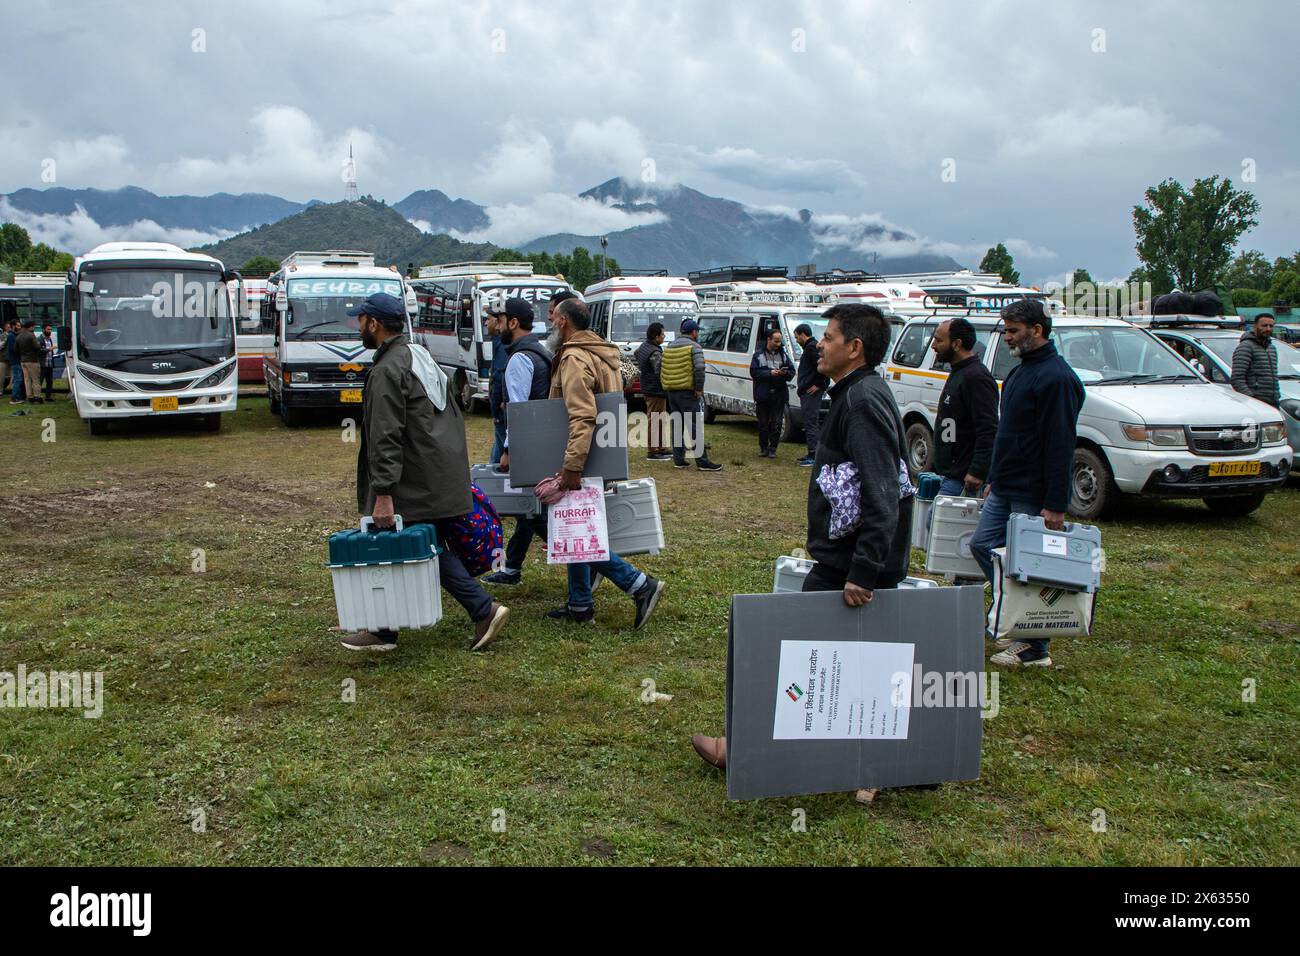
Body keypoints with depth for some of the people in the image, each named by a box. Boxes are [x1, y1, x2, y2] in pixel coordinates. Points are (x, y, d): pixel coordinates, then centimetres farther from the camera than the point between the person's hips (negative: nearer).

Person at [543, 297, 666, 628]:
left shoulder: (575, 359, -18)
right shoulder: (600, 353, 15)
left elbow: (582, 417, -29)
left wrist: (572, 467, -31)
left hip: (582, 457, -10)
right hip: (601, 458, 10)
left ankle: (640, 585, -7)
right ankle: (579, 605, 22)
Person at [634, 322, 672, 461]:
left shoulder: (644, 346, 10)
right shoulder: (655, 353, -21)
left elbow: (634, 357, 29)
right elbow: (660, 371, -30)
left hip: (647, 389, 10)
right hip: (655, 391, -10)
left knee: (660, 421, 19)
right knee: (654, 422, -5)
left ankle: (661, 449, 27)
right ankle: (652, 452, -1)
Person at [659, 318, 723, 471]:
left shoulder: (669, 347, 15)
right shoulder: (694, 346, -8)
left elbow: (661, 368, 15)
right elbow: (699, 368, -20)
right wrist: (699, 389, -13)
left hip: (671, 391, 7)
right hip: (687, 392, -7)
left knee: (677, 426, 13)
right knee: (695, 426, -6)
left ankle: (678, 459, 14)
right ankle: (702, 461, -7)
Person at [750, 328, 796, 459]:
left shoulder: (783, 354, 11)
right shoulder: (759, 354, 1)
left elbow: (792, 371, 12)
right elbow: (754, 372, -7)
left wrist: (786, 373, -12)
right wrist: (770, 373, -18)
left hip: (779, 394, 2)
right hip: (763, 394, -2)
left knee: (777, 423, -1)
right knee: (763, 423, 5)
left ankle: (772, 448, 7)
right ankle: (763, 447, 17)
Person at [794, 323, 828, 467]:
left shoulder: (811, 347, -14)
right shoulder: (811, 346, 20)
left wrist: (820, 385, -19)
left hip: (811, 392, -11)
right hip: (808, 392, 11)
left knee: (811, 423, -10)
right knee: (811, 423, 13)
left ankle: (814, 455, -10)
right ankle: (812, 454, 19)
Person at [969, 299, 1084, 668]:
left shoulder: (1056, 378, -17)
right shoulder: (1021, 371, 14)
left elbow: (1060, 444, -22)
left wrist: (1056, 504, -24)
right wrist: (993, 478, 21)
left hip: (1032, 496, -10)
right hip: (1004, 491, 10)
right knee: (982, 545, 12)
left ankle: (1035, 650, 9)